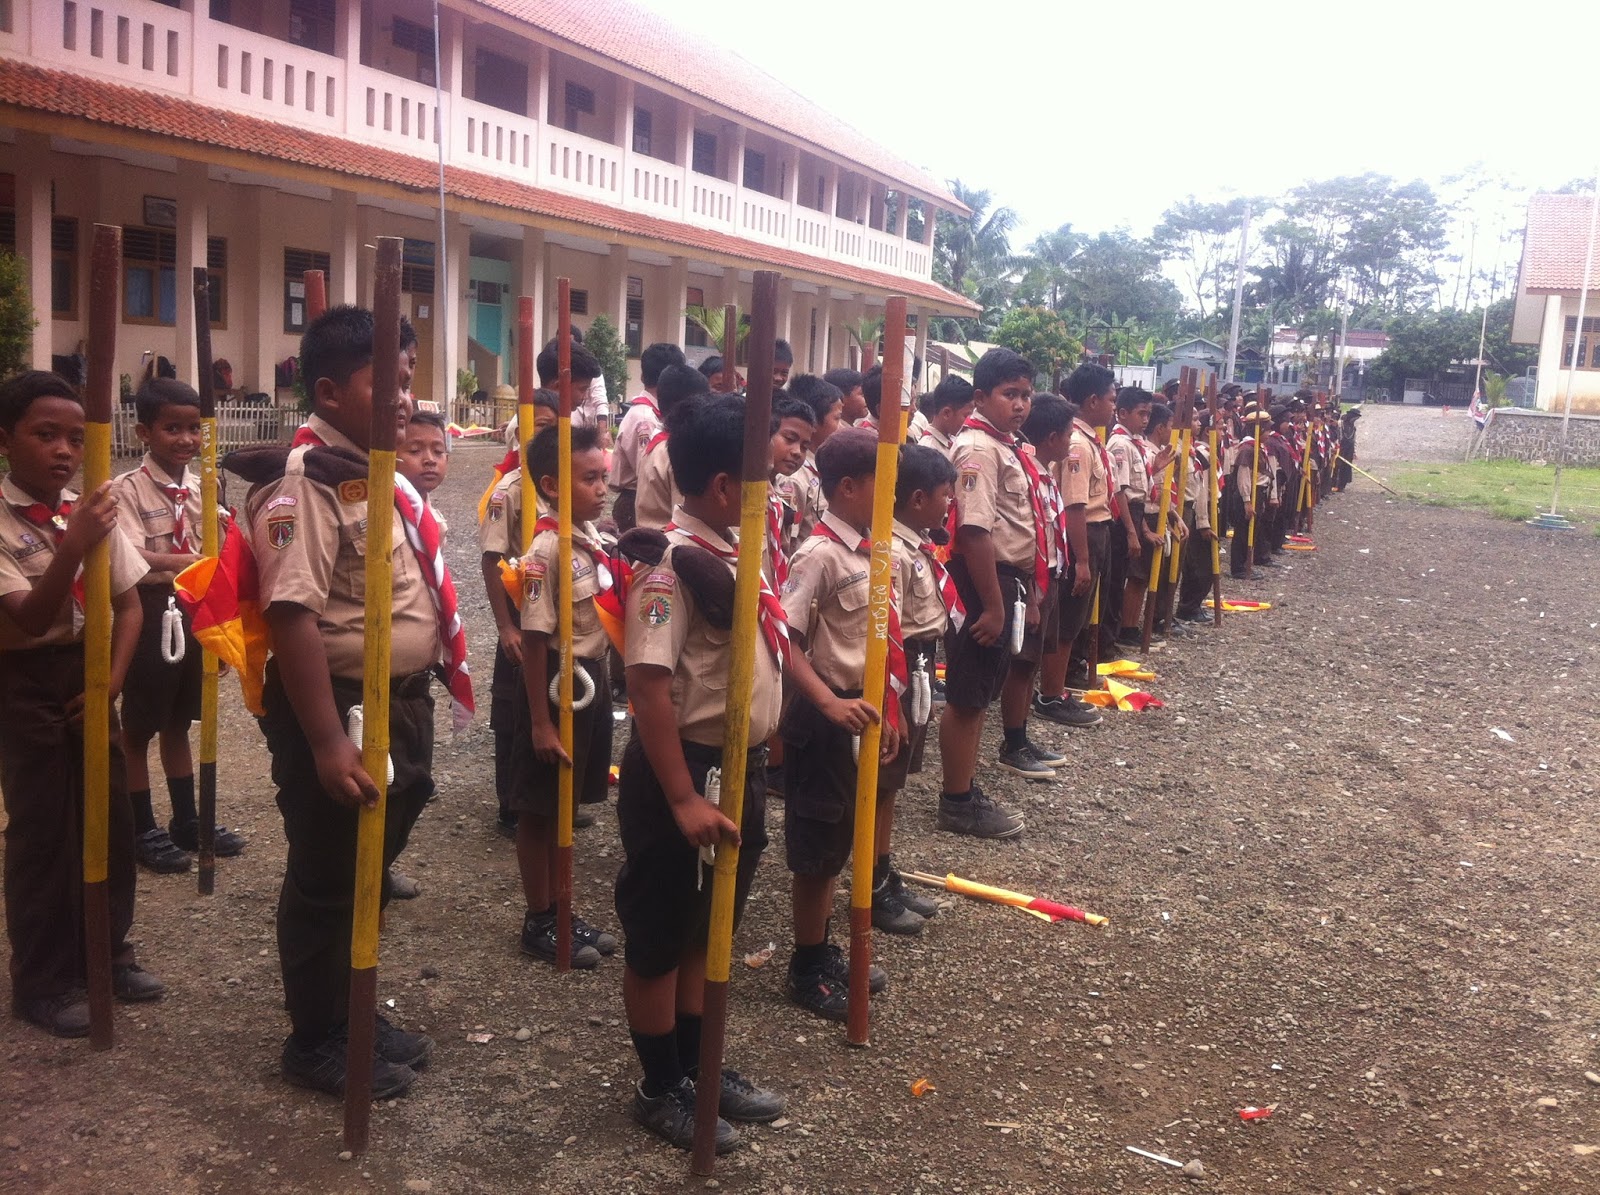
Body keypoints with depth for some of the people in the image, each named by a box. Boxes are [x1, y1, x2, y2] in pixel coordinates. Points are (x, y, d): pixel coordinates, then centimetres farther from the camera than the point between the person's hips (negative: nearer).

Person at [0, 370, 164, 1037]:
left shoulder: (91, 511, 1)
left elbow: (128, 603, 6)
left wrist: (112, 681, -5)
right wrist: (75, 545, -34)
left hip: (89, 675, 5)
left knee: (111, 819, 10)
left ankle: (107, 951, 30)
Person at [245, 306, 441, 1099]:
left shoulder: (377, 470, 10)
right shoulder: (307, 481, -19)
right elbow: (292, 615, -27)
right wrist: (327, 743, -30)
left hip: (399, 703, 9)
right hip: (339, 706, -9)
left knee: (369, 871, 21)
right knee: (327, 880, 6)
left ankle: (351, 1013, 37)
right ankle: (315, 1040, 23)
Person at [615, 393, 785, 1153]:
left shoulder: (734, 549, 5)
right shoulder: (674, 564, -21)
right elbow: (648, 685, -27)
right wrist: (682, 800, -27)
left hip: (739, 765, 9)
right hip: (687, 769, -9)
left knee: (709, 928, 21)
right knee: (660, 937, 9)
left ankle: (699, 1067, 38)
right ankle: (660, 1089, 26)